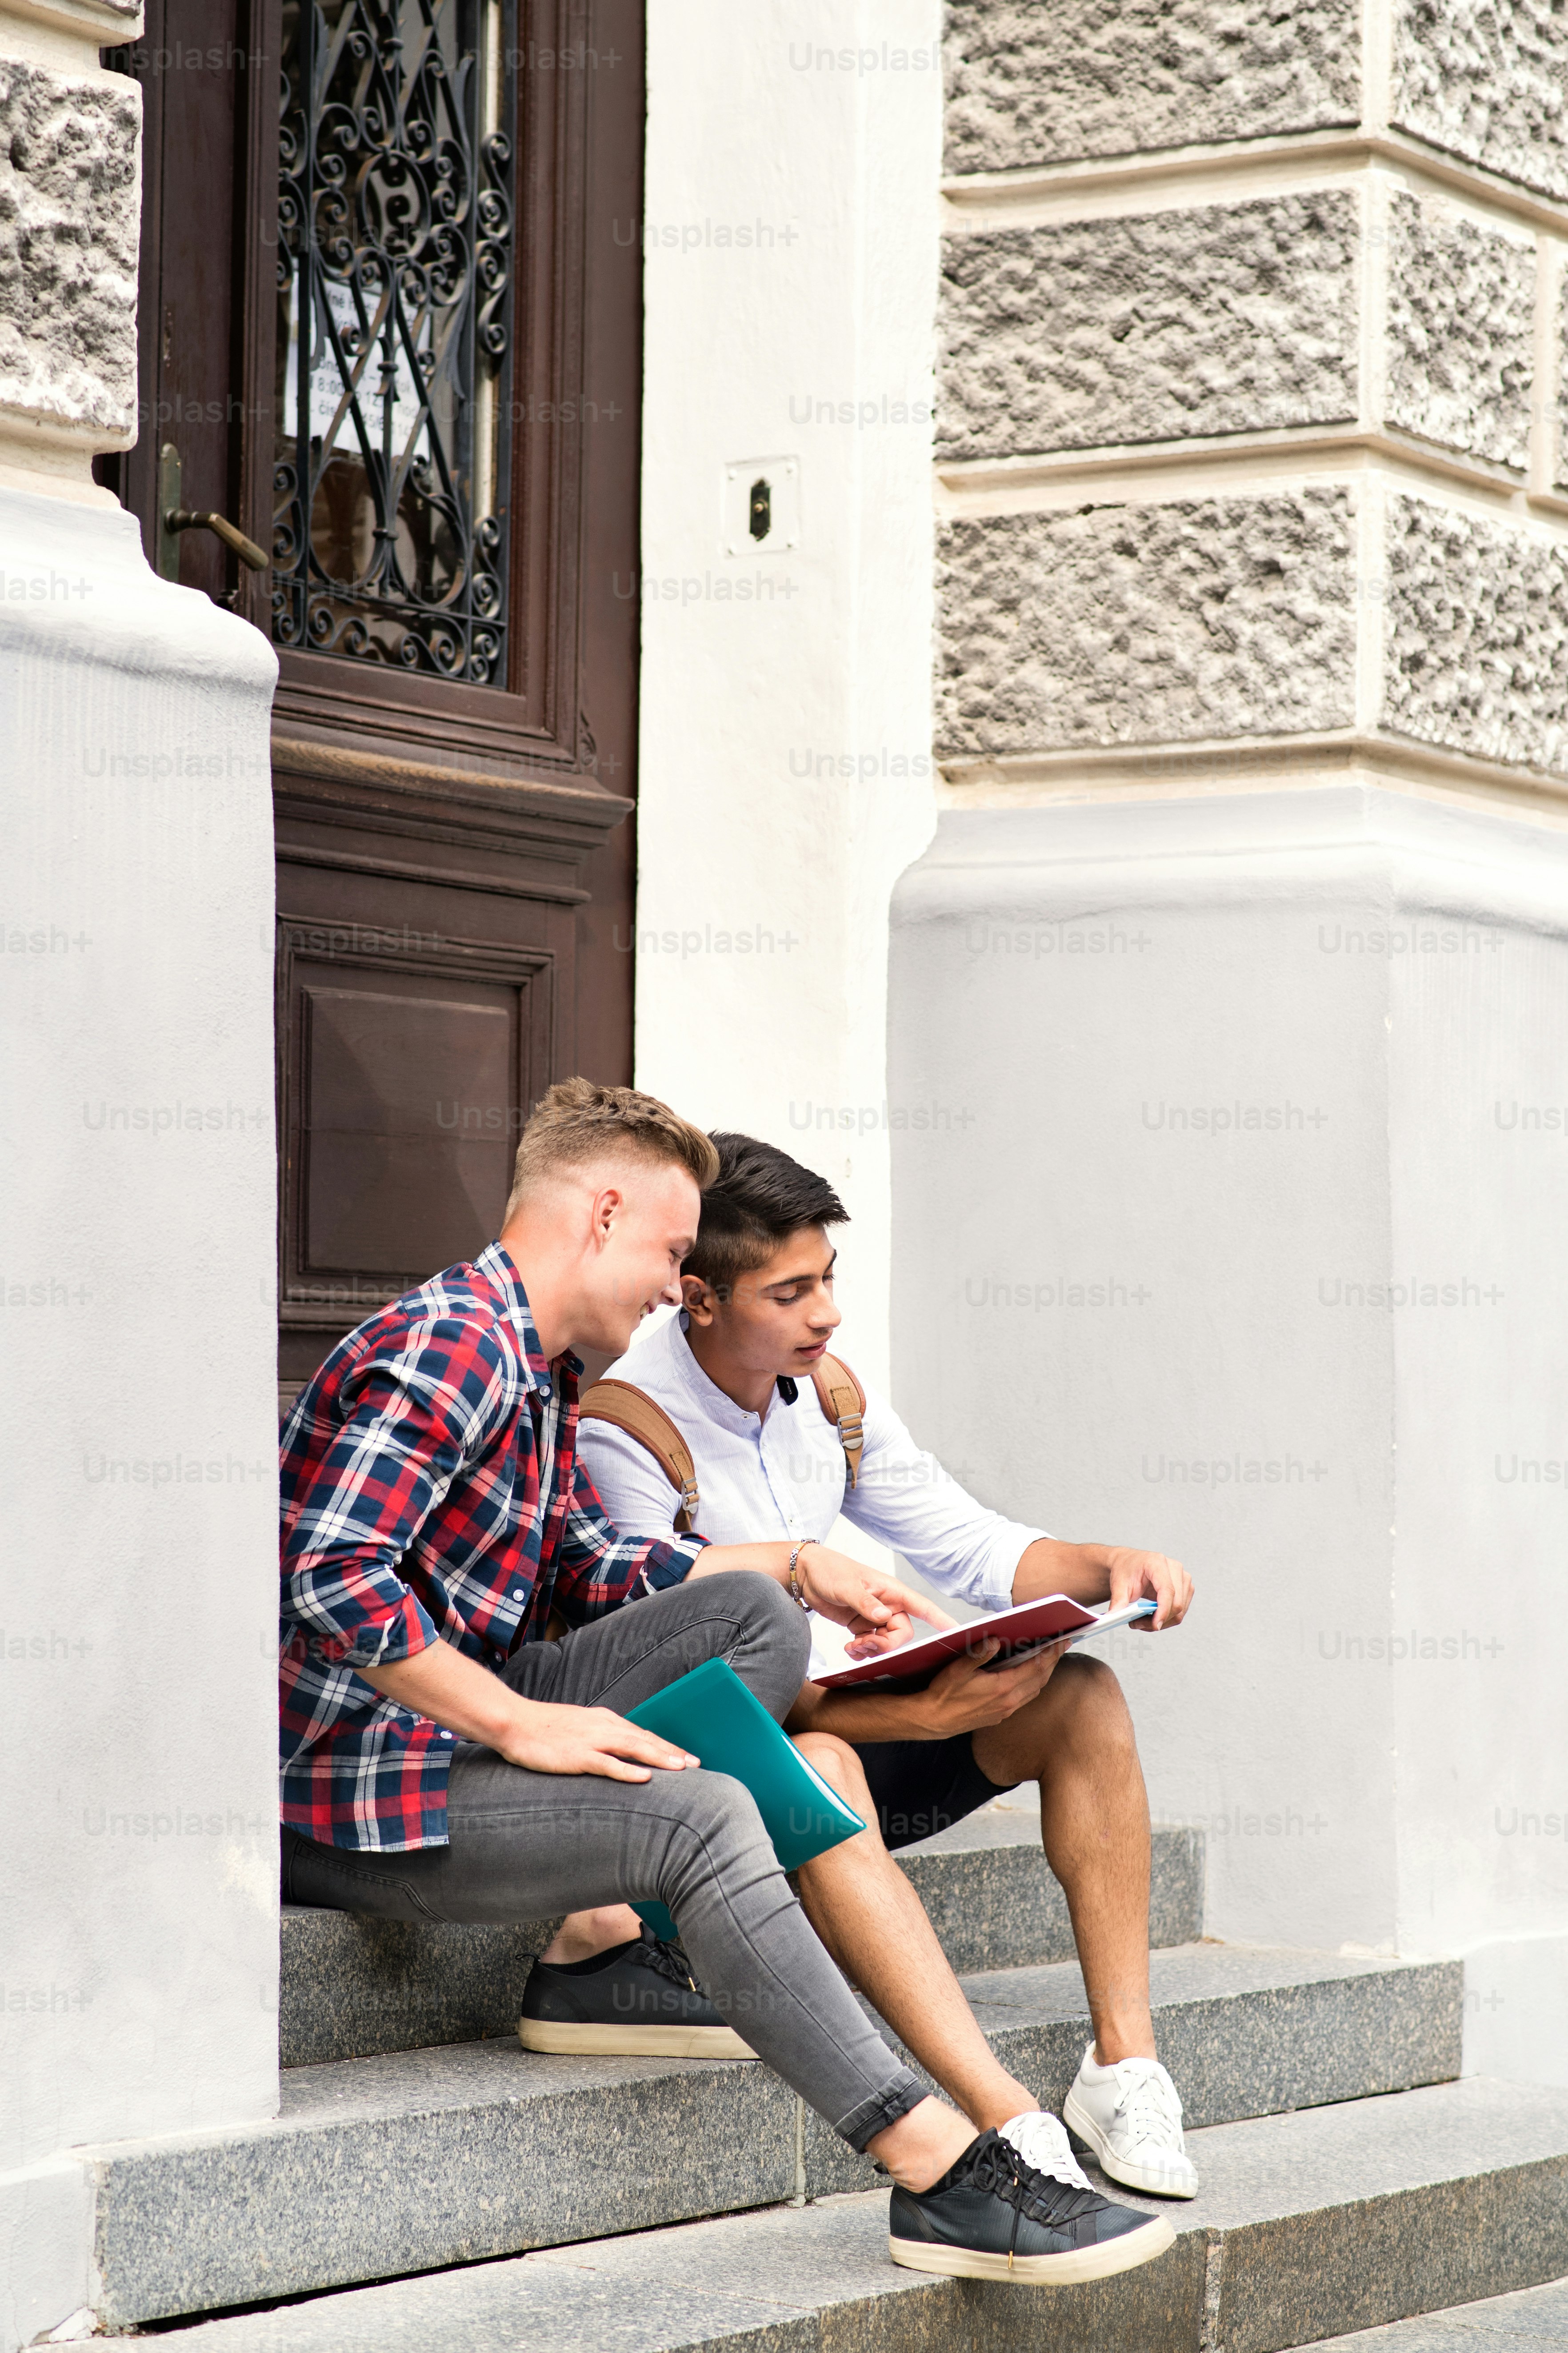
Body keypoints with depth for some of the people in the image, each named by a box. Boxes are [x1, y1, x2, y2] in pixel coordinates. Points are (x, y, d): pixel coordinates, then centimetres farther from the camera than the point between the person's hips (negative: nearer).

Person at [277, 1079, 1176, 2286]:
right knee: (701, 1814, -28)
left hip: (456, 1725, 10)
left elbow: (588, 1568, 21)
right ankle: (946, 2175, -30)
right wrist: (523, 1724, -26)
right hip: (358, 1797, -10)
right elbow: (334, 1578, -29)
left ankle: (603, 1938, -5)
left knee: (754, 1613, 5)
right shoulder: (449, 1349, -19)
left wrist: (799, 1566, 14)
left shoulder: (535, 1368, 15)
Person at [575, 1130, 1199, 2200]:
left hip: (837, 1725, 7)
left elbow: (964, 1542, 10)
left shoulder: (828, 1390, 4)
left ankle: (1125, 2063, -17)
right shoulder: (622, 1426, -19)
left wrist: (1107, 1568, -12)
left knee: (1082, 1700, -12)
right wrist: (921, 1718, -32)